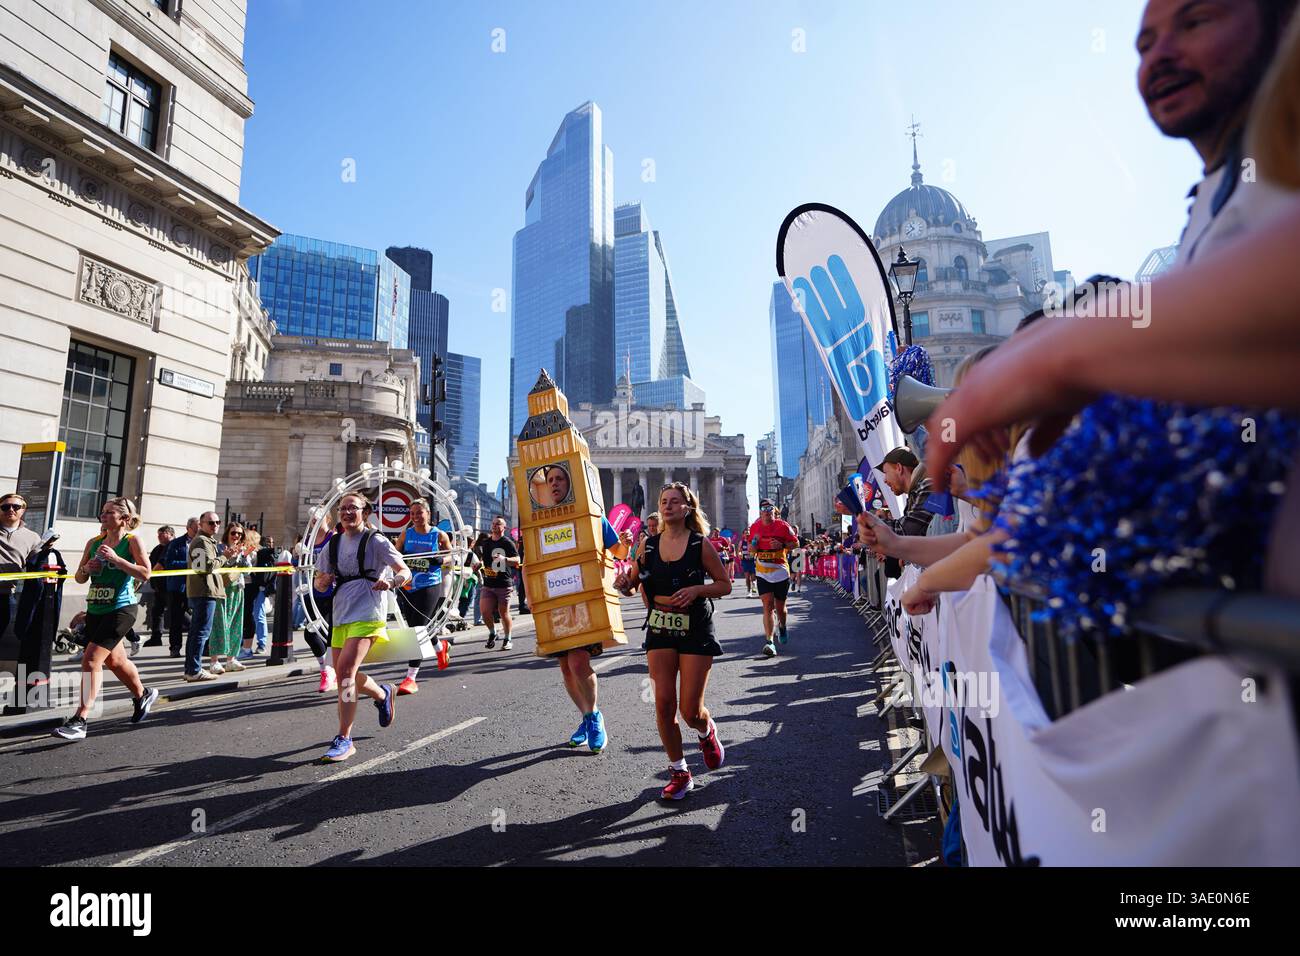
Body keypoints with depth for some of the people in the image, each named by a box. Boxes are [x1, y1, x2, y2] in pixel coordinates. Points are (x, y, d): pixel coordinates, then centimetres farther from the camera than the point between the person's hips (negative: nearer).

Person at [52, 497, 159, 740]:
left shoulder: (132, 541, -7)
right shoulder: (93, 543, 9)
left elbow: (145, 574, -16)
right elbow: (79, 578, 14)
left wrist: (115, 559, -21)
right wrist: (86, 568, -7)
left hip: (121, 608, -7)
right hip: (96, 609, 7)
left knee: (91, 659, -14)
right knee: (115, 660, 19)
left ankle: (79, 721, -9)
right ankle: (142, 695, 40)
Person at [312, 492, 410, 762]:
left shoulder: (375, 541, -4)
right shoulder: (333, 544, 12)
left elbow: (406, 572, -8)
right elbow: (320, 584, 17)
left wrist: (391, 582, -30)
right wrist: (324, 581, -7)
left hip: (367, 615, -7)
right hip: (340, 617, 7)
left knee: (345, 669, -19)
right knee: (344, 675, 13)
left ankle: (344, 739, -11)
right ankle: (383, 694, 41)